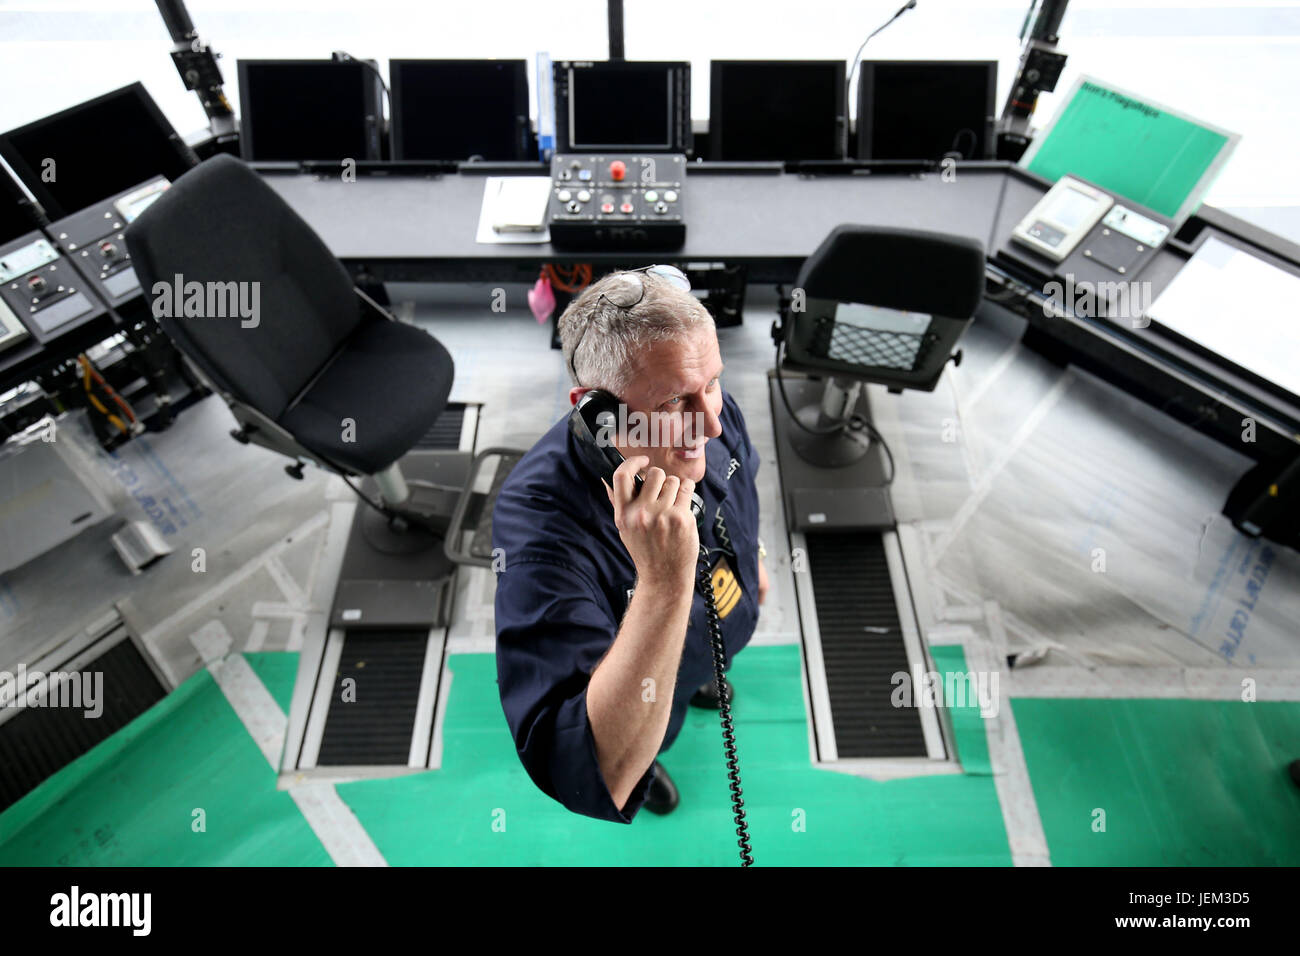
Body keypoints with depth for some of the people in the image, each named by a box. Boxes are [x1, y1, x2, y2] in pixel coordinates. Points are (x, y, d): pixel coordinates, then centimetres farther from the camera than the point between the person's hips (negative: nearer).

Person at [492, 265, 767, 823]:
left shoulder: (708, 406, -29)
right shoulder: (540, 522, -50)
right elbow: (596, 784, -54)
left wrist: (754, 559, 13)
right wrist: (663, 582, -62)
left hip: (725, 628, 4)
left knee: (699, 672, 39)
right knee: (644, 749, 32)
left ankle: (698, 682, 76)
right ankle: (650, 766, 69)